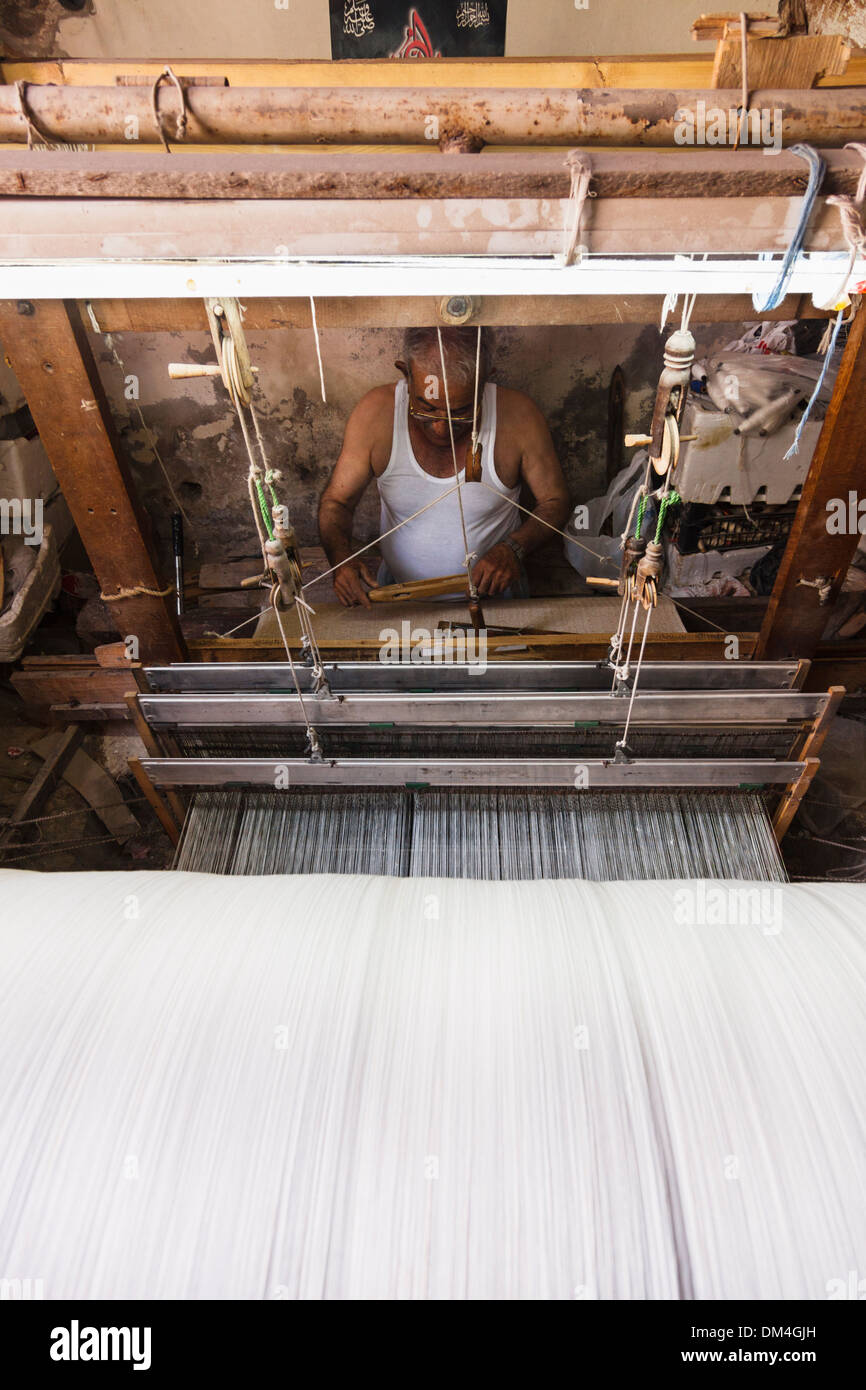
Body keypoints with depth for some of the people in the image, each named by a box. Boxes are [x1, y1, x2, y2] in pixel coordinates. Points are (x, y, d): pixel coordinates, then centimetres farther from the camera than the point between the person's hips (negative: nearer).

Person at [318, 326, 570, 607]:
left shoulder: (518, 414, -14)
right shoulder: (375, 412, -13)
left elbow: (554, 502, -2)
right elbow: (336, 501, -2)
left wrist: (513, 549, -20)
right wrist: (341, 557, -23)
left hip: (493, 592, 0)